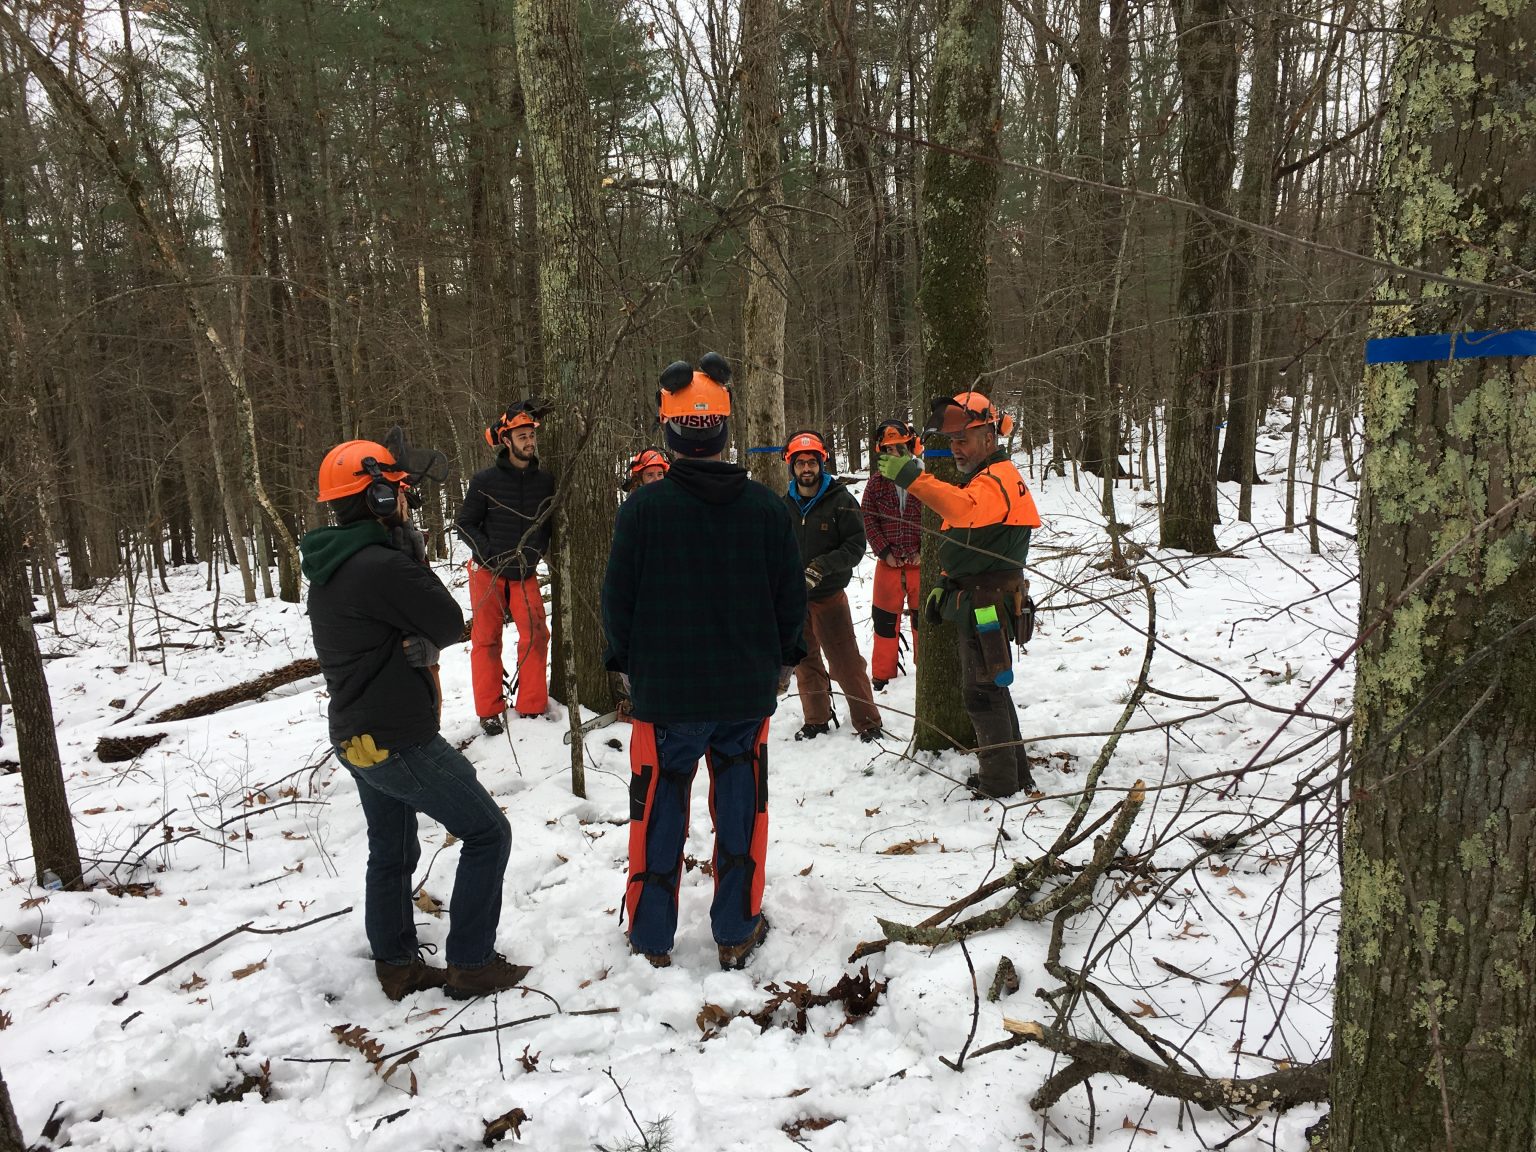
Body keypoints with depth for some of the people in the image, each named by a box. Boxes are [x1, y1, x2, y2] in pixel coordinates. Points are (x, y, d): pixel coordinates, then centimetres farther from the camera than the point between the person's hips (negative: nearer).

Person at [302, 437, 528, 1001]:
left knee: (391, 853, 21)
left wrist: (417, 641, -11)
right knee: (487, 833, 3)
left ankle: (397, 967, 33)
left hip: (358, 737, 10)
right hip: (401, 742, -10)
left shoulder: (329, 567, 7)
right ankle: (471, 965, 9)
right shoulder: (384, 566, -25)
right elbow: (451, 623, -15)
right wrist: (418, 563, -4)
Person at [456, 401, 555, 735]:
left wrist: (537, 553, -7)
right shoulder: (485, 480, -10)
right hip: (488, 571, -2)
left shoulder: (546, 481, -3)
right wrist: (489, 554, -17)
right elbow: (466, 523, -6)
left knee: (536, 636, -4)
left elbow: (550, 523, 8)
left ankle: (531, 707, 10)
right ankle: (489, 711, 14)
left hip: (526, 573, 2)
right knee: (487, 639, 4)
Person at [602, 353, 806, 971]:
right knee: (740, 806, 14)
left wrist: (625, 662, 12)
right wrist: (783, 659, 16)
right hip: (748, 687, 2)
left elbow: (618, 597, -5)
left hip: (665, 688, -1)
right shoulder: (764, 505, -6)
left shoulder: (643, 507, -12)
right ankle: (737, 932, 24)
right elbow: (792, 594, 1)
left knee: (659, 810, 12)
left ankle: (651, 937, 23)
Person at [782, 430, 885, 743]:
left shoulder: (841, 500, -8)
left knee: (846, 662, -6)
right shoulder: (785, 505, 6)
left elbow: (855, 546, -11)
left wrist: (823, 566, -23)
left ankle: (868, 723, 6)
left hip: (829, 595, -5)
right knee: (805, 662, 14)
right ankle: (817, 720, 28)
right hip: (793, 597, 5)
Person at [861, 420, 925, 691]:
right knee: (885, 618, 6)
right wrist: (884, 552, -6)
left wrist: (925, 550, -10)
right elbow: (868, 519, 2)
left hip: (922, 561, -1)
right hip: (889, 563, 1)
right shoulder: (877, 481, 3)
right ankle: (882, 674, 18)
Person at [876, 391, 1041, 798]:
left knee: (983, 693, -3)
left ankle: (1000, 781, 8)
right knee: (990, 689, 19)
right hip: (978, 604, 11)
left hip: (989, 606, -11)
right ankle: (1016, 774, 31)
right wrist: (948, 586, 17)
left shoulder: (998, 479, -16)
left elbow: (965, 508, -41)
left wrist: (912, 477, -50)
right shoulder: (981, 479, 19)